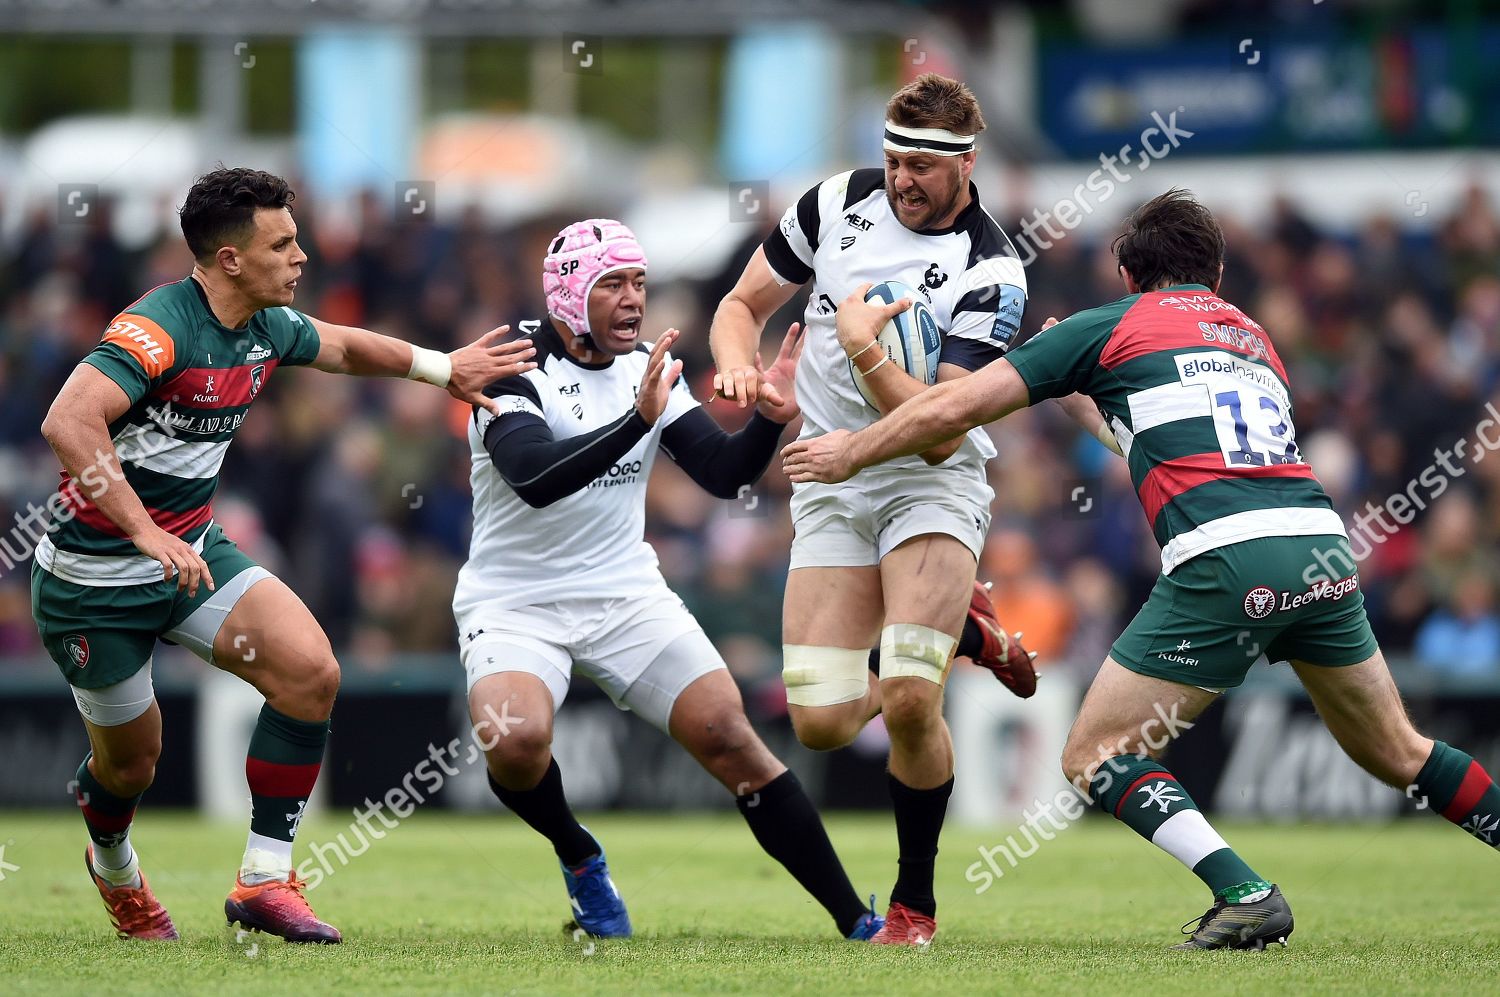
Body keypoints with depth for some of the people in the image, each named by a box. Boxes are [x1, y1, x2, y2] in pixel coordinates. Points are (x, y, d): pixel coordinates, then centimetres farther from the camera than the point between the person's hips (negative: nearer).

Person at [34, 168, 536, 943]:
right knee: (131, 758, 8)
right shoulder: (159, 328, -26)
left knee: (310, 669, -15)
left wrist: (443, 367, 16)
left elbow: (346, 348, 24)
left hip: (191, 550, 7)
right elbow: (68, 421, -39)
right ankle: (114, 869, 45)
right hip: (94, 578, -7)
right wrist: (145, 533, -42)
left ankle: (263, 880, -7)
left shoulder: (269, 328, 0)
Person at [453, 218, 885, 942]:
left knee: (730, 739, -9)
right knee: (515, 741, -32)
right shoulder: (515, 369, -14)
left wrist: (770, 418, -17)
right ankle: (577, 856, 1)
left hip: (627, 597, 4)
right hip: (515, 603, -4)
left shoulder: (648, 368, 5)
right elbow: (533, 478, -32)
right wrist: (638, 420, -42)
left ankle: (856, 922, -5)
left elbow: (723, 474, 3)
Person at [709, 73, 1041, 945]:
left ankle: (916, 901, -1)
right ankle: (961, 630, 25)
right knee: (820, 723, -7)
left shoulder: (991, 275, -16)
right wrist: (739, 364, -12)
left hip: (933, 486, -4)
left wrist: (869, 357, -36)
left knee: (910, 702, -24)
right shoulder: (840, 201, -2)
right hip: (832, 481, 4)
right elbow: (743, 304, 10)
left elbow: (942, 431, -22)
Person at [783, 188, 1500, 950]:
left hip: (1225, 559, -6)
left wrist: (848, 454, 27)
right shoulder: (1253, 336, 28)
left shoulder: (1110, 326, 13)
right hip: (1321, 544, 6)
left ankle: (1245, 896, -11)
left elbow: (952, 409, 13)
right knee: (1395, 753, 21)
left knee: (1095, 757, 4)